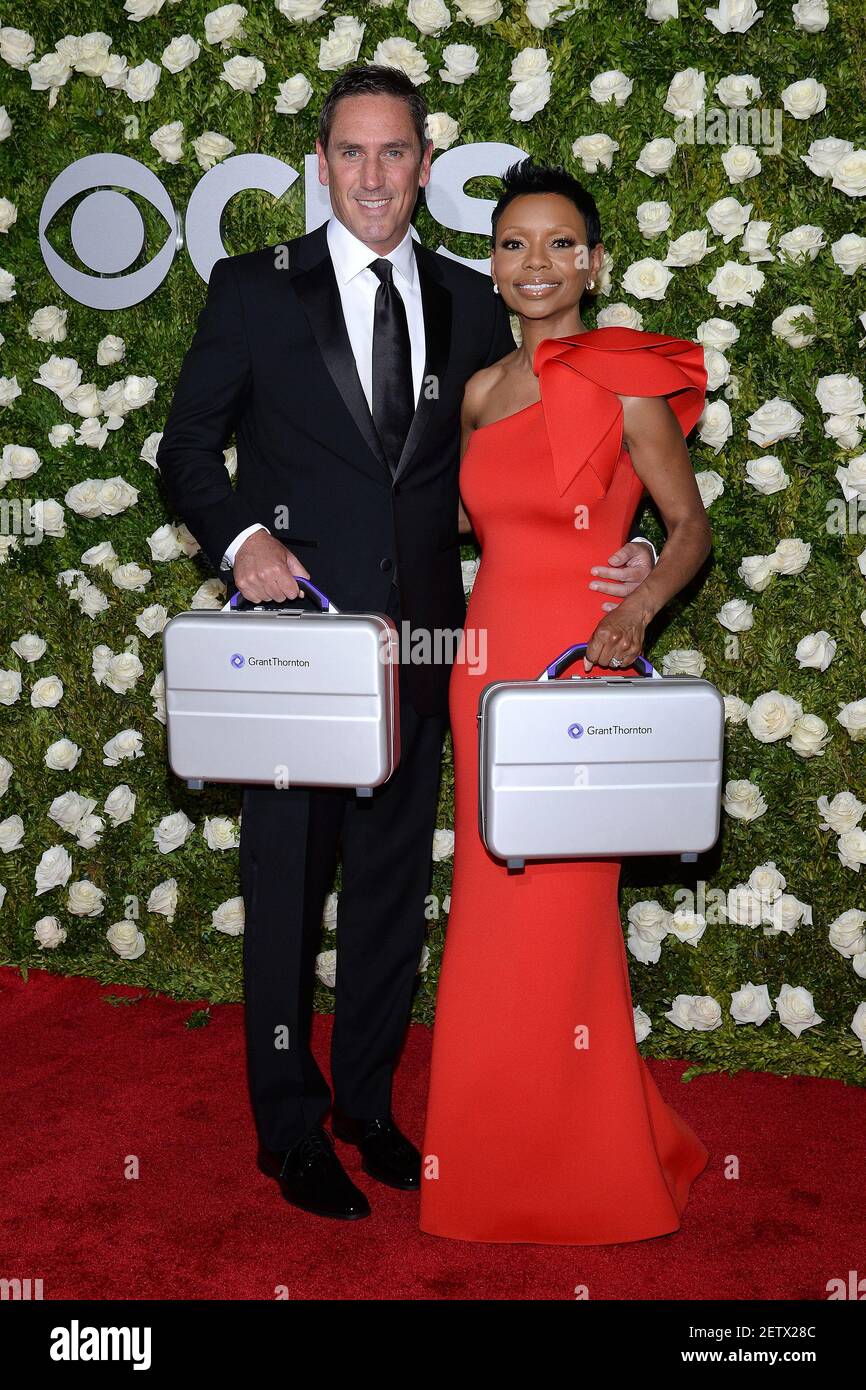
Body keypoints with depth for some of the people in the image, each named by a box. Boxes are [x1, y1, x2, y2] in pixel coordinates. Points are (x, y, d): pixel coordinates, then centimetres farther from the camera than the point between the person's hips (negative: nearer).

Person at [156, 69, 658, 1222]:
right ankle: (291, 1130, 26)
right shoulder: (254, 288, 0)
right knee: (286, 891, 7)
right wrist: (240, 536, -18)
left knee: (394, 888, 15)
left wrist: (613, 553, -8)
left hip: (420, 641, 3)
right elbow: (186, 446, 2)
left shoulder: (471, 303, 8)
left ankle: (367, 1102, 35)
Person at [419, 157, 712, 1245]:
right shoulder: (482, 390, 10)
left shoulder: (626, 383, -7)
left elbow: (689, 524, -1)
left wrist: (640, 607, -19)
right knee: (489, 910, 12)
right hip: (485, 666, 6)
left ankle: (582, 1173, 24)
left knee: (560, 919, 2)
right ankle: (496, 1159, 32)